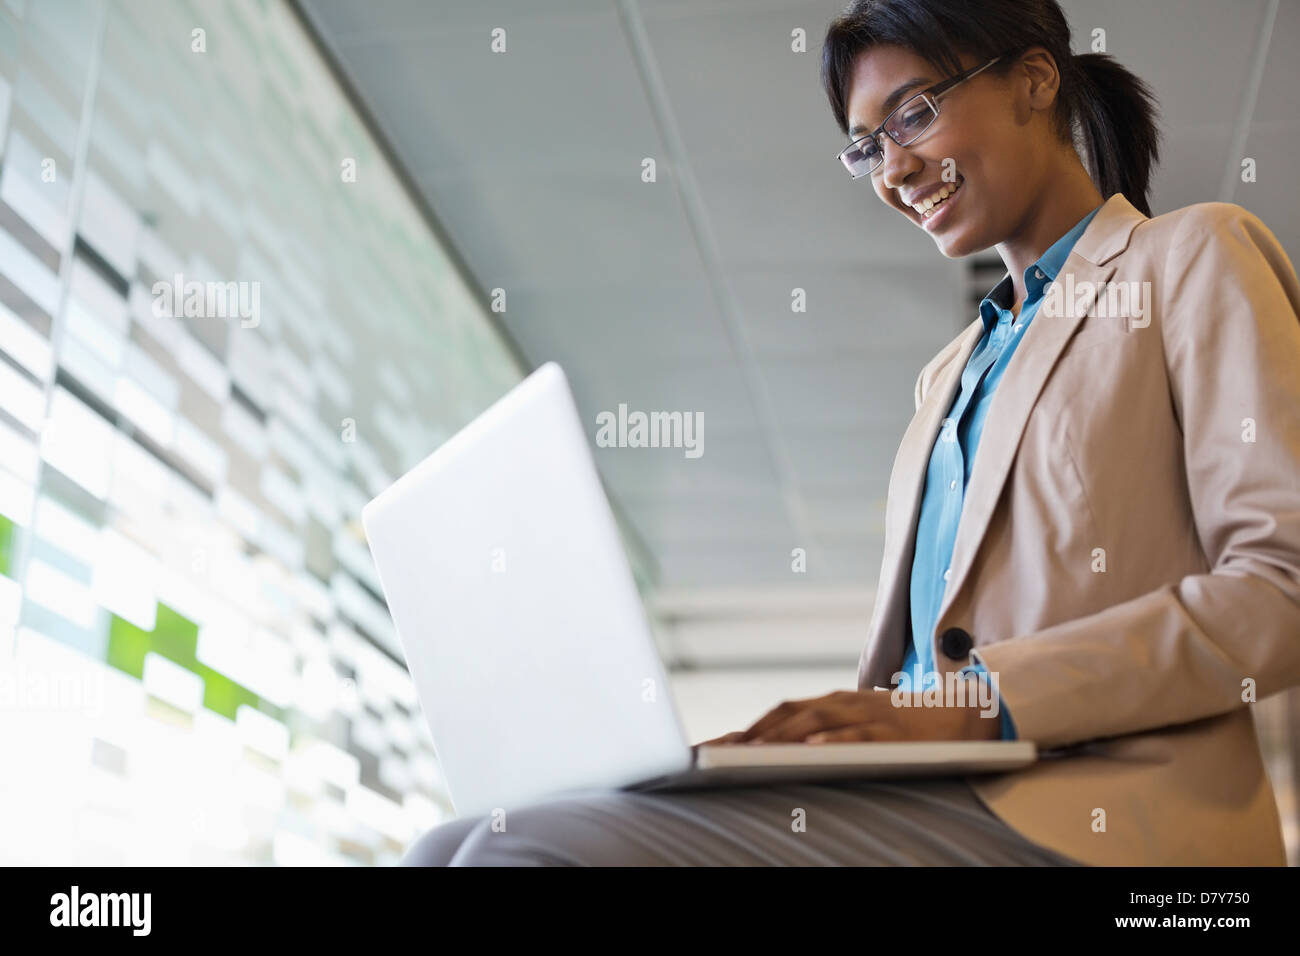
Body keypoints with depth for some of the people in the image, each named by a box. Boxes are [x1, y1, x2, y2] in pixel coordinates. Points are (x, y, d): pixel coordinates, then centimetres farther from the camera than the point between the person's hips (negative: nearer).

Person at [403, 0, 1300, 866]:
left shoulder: (1194, 260, 8)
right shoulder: (953, 372, 30)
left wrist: (983, 700, -16)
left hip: (1085, 813, -6)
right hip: (916, 793, 7)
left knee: (537, 849, -28)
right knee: (452, 847, -17)